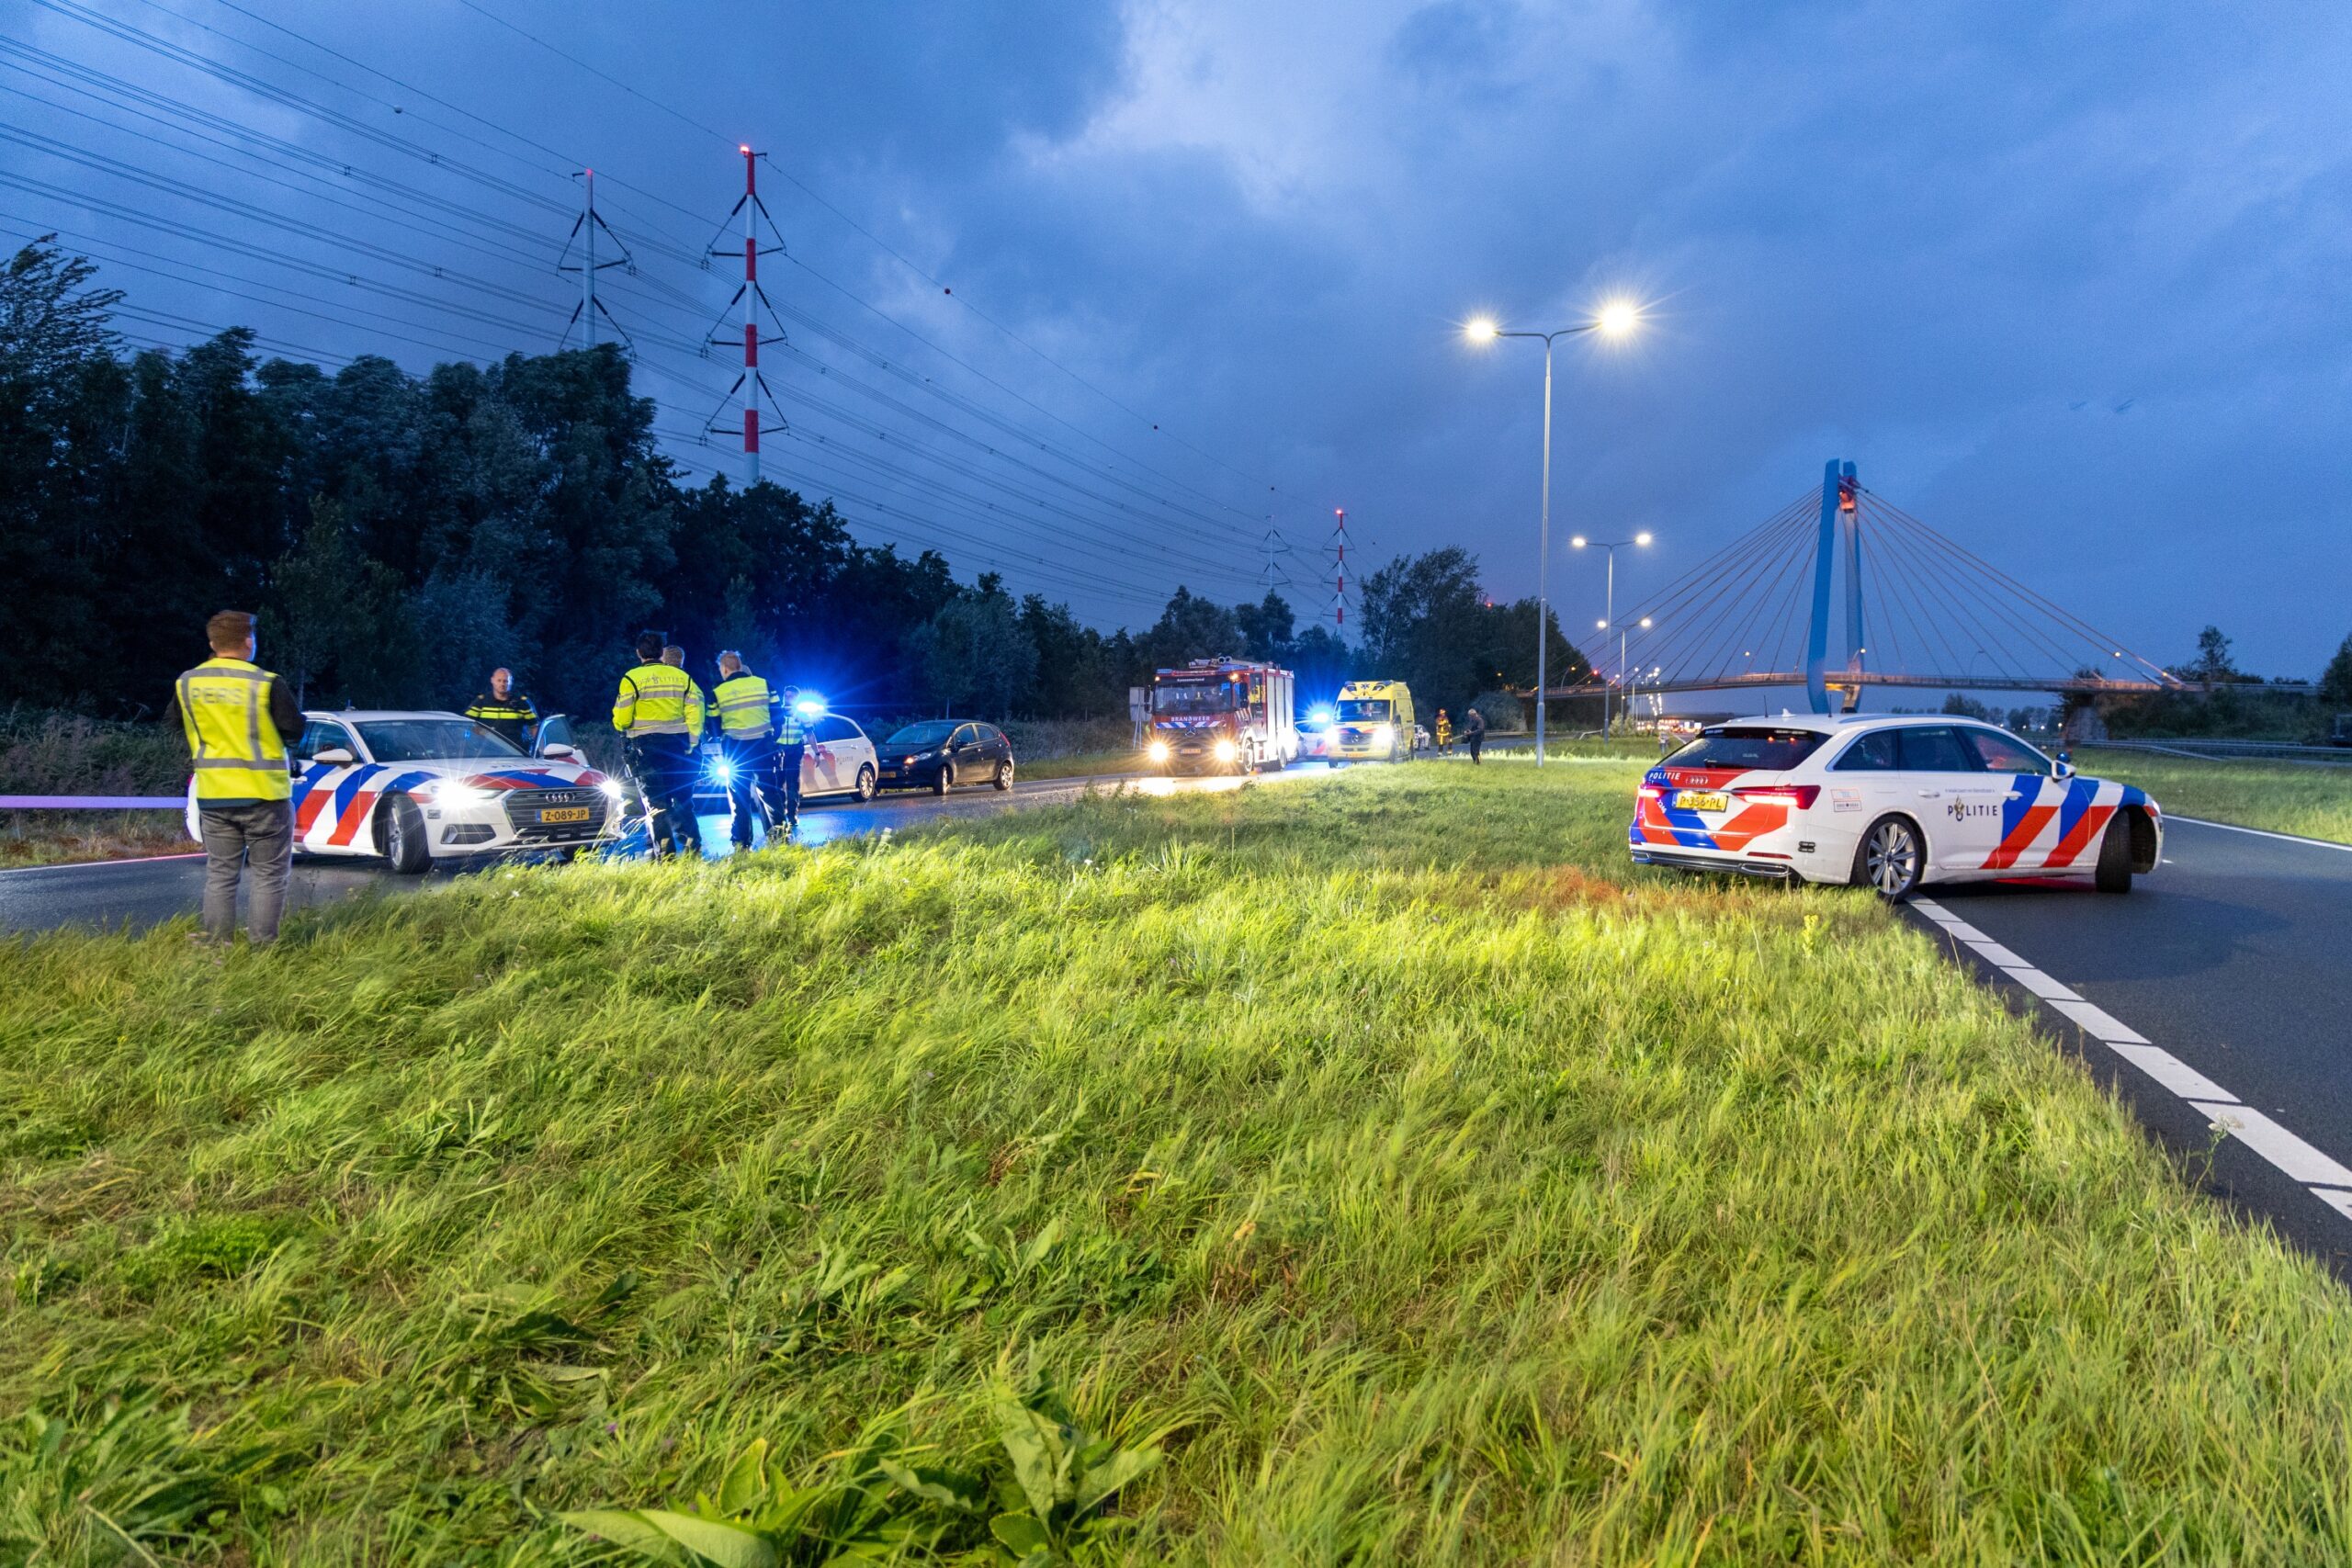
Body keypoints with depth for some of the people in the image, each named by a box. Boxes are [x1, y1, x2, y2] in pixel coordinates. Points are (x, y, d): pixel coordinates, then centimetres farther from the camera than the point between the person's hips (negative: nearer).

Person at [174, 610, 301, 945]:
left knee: (220, 874, 12)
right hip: (263, 793, -4)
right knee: (270, 875, 4)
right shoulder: (265, 684, -14)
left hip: (213, 795, 5)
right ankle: (262, 944, 1)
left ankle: (216, 945, 11)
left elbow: (177, 725, 16)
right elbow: (295, 729, -9)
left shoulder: (187, 683, 2)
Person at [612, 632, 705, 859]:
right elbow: (695, 712, 1)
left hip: (646, 746, -3)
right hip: (678, 745, 3)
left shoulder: (632, 679, -4)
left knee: (655, 801, -1)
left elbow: (621, 720, -6)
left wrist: (627, 728, 16)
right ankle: (692, 847, 10)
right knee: (682, 799, 13)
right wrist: (692, 742, 6)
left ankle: (664, 853, -7)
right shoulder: (682, 677, 7)